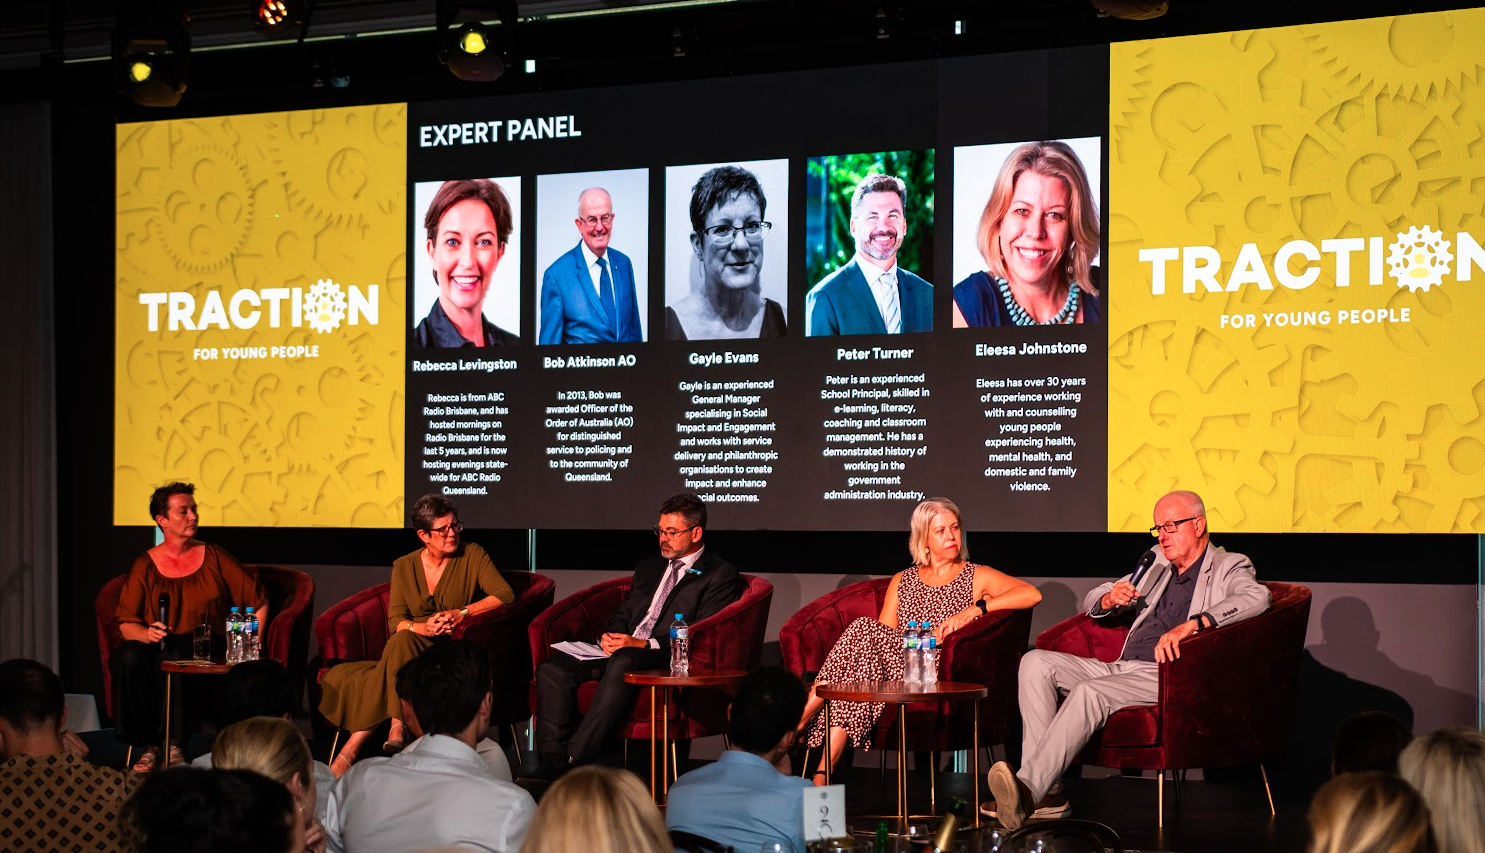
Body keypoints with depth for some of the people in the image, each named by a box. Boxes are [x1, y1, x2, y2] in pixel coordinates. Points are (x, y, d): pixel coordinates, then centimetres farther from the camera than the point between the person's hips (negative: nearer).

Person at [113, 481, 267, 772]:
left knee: (171, 658, -36)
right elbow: (126, 623, 2)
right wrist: (146, 633, -21)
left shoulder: (213, 557, 10)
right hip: (157, 646, 2)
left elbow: (258, 601, 13)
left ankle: (175, 744, -25)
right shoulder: (145, 565, 9)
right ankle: (149, 745, -22)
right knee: (129, 658, -33)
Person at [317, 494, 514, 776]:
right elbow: (395, 622, 0)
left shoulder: (472, 555, 2)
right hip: (413, 648, 3)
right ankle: (397, 727, -36)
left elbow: (505, 594, -9)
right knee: (401, 640, -34)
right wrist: (424, 627, -22)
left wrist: (462, 613, -21)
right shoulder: (404, 567, 8)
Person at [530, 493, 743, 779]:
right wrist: (610, 637, 2)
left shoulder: (720, 575, 4)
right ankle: (550, 764, -24)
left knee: (622, 662, -40)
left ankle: (573, 761, -40)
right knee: (552, 668, -17)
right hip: (621, 651, 7)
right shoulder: (648, 567, 28)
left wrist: (643, 644, -17)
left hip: (666, 659, -7)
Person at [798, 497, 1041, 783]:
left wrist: (974, 609, -13)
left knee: (863, 630, -26)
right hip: (900, 671, 3)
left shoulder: (977, 577, 13)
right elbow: (883, 638, 12)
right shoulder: (902, 581, 25)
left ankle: (800, 719, -27)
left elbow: (1032, 594, -4)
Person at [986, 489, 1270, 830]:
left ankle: (1029, 787, -43)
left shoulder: (1229, 567, 8)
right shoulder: (1157, 565, 28)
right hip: (1122, 669, 7)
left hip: (1168, 676, -7)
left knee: (1090, 691, -34)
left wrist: (1191, 623, -29)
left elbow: (1257, 597, -17)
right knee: (1035, 662, -12)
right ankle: (1045, 792, -22)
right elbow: (1091, 602, 31)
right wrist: (1110, 600, 4)